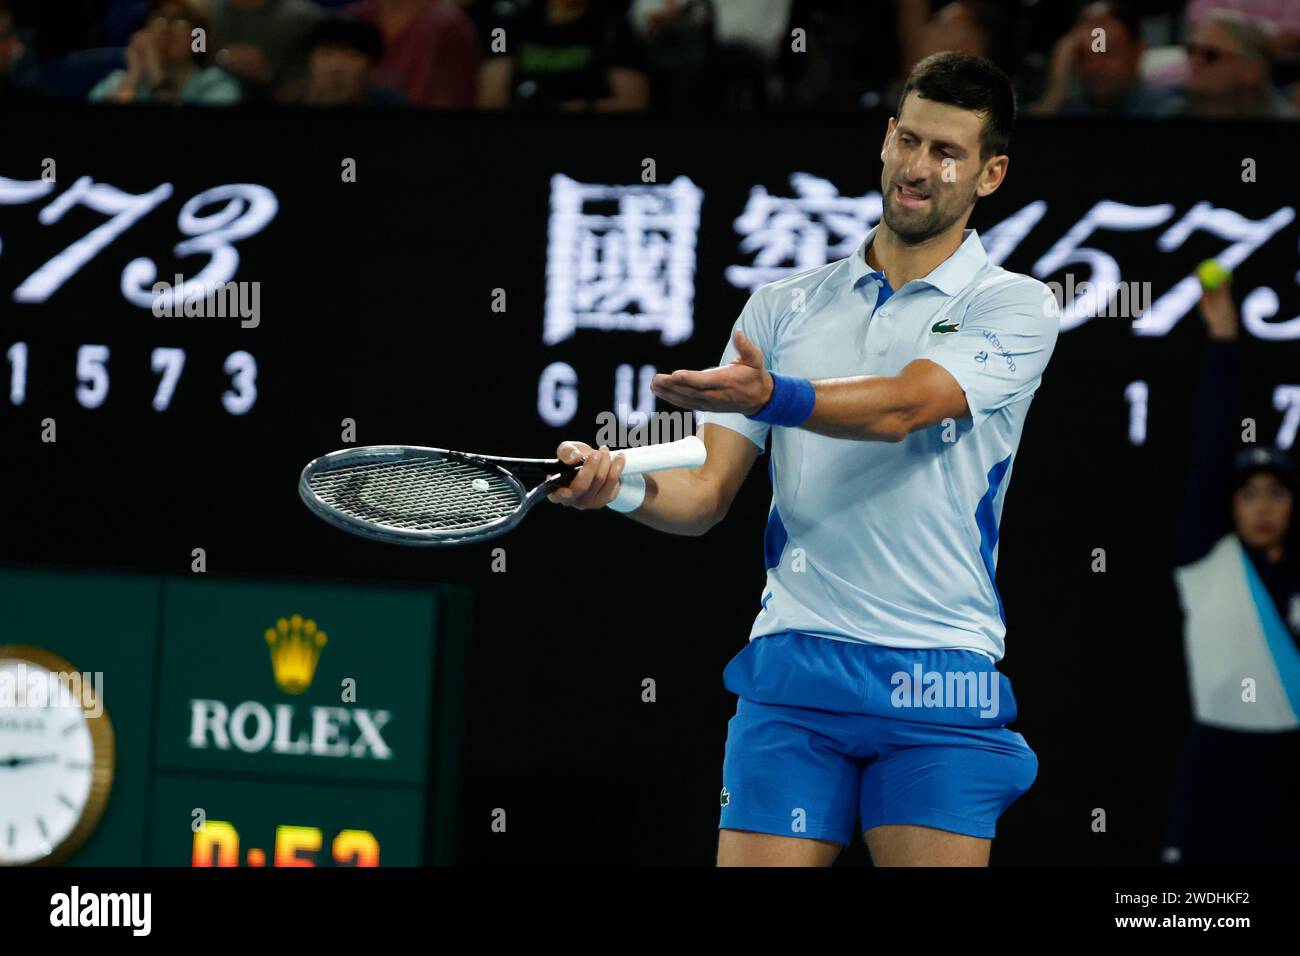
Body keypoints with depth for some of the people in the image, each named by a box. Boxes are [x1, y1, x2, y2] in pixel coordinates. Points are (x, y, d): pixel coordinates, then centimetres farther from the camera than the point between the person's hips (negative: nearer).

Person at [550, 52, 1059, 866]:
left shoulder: (1016, 308, 2)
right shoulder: (784, 309, 13)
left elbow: (902, 406, -17)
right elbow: (708, 495, 8)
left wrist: (771, 395, -35)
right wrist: (625, 486, -15)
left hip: (938, 686, -2)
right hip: (792, 672, 2)